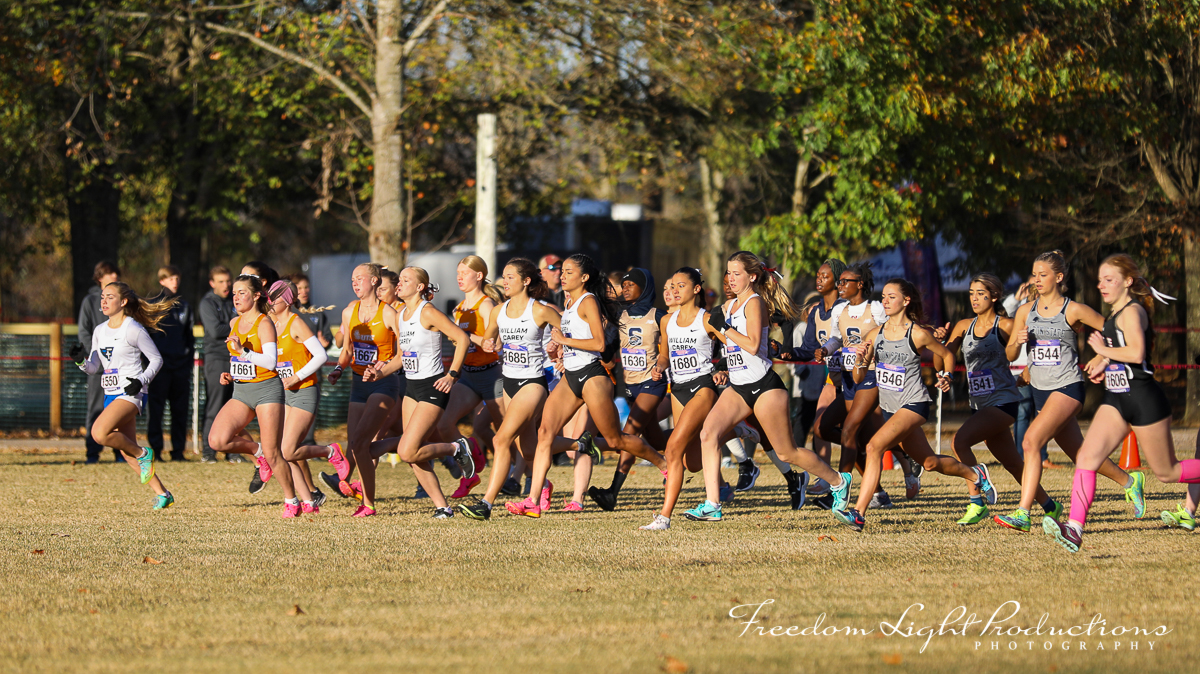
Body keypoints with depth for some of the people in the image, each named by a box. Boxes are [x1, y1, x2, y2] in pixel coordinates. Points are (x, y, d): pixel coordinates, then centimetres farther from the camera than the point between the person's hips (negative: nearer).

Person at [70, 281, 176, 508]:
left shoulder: (133, 329, -8)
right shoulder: (99, 331, 12)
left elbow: (156, 359, -3)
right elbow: (94, 367, 14)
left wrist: (142, 380, -17)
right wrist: (81, 360, -7)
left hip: (131, 393, -8)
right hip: (111, 394, 8)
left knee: (99, 432, -27)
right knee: (128, 453, 8)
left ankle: (142, 454, -6)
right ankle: (161, 493, 18)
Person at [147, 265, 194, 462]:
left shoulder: (184, 306, 15)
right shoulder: (153, 304, 2)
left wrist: (190, 357, 11)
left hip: (181, 364, 4)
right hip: (160, 363, -4)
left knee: (181, 409, 4)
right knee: (156, 408, -5)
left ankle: (178, 450, 8)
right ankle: (155, 449, -3)